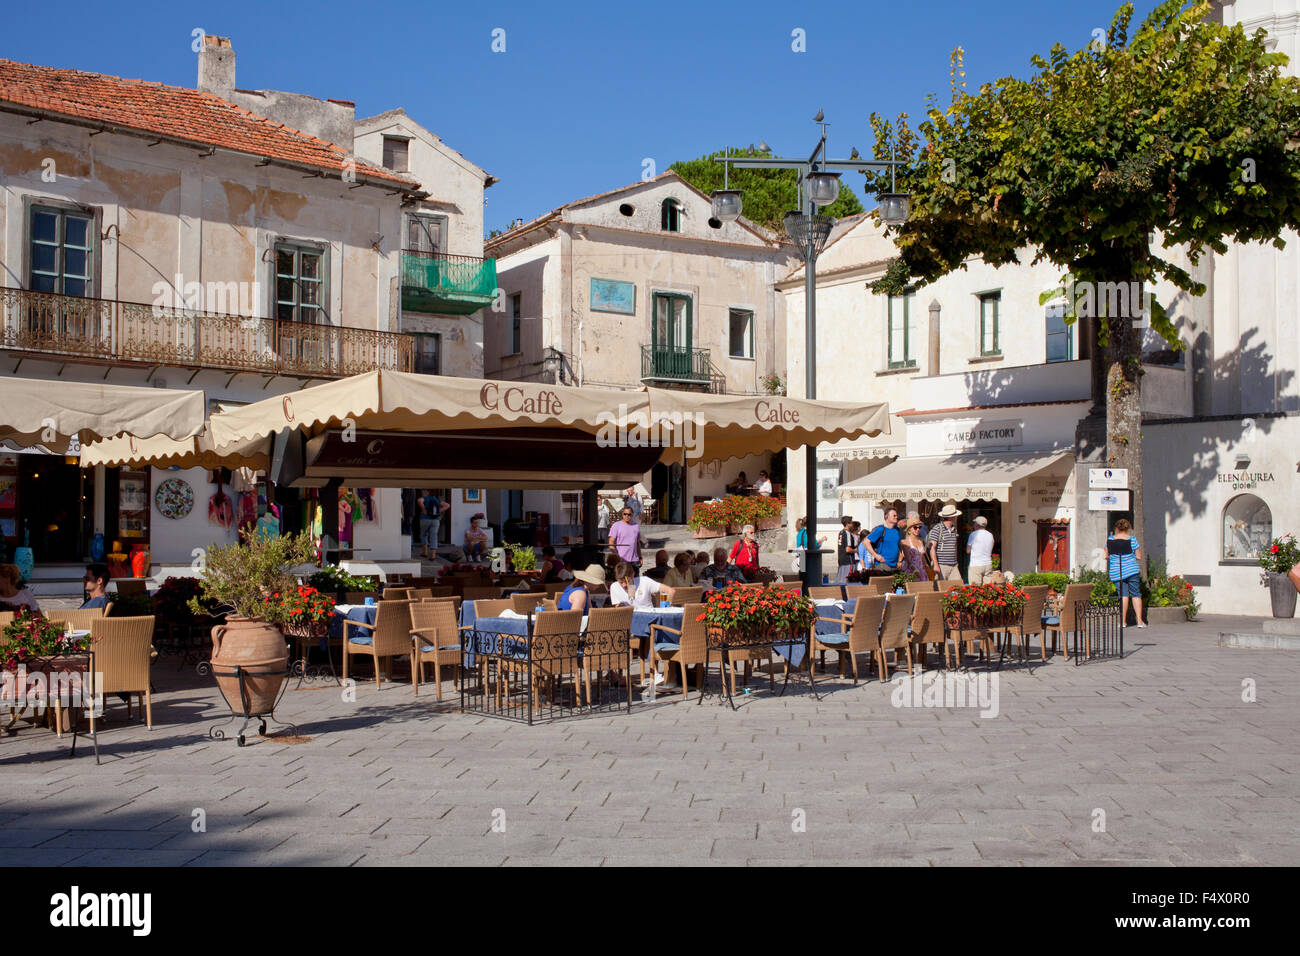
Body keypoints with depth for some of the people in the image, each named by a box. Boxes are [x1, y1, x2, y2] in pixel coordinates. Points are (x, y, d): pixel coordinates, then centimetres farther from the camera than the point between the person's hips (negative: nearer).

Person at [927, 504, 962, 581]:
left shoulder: (954, 529, 16)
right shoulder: (937, 529, -8)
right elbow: (932, 548, -12)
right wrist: (936, 565, -18)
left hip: (953, 566, 7)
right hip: (941, 566, -7)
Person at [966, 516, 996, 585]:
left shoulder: (974, 534, -6)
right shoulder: (990, 535, 9)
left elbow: (968, 551, -1)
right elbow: (991, 551, 17)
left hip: (976, 565, -5)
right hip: (988, 564, 5)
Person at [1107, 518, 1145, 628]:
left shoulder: (1110, 539, 3)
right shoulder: (1131, 539, -3)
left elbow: (1106, 556, 12)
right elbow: (1139, 557, 0)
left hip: (1116, 571, 1)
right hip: (1131, 569, -1)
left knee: (1123, 595, 2)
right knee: (1136, 594, 7)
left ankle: (1123, 621, -5)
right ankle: (1139, 621, 4)